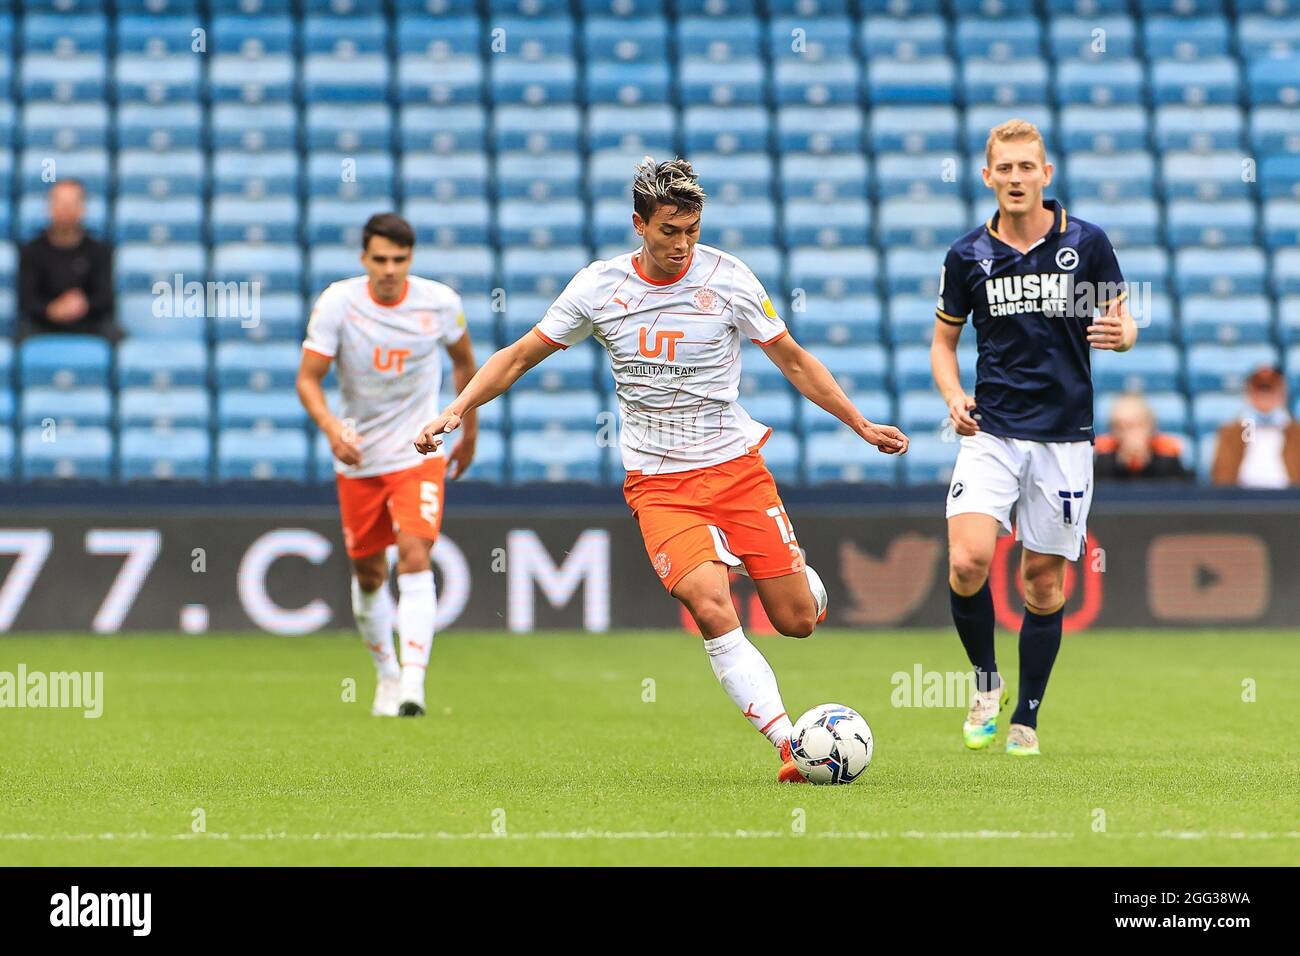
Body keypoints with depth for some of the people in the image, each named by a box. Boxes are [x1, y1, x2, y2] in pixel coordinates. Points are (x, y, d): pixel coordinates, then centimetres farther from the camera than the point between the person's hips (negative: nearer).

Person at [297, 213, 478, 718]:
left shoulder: (440, 302, -8)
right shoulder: (338, 302, -12)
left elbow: (463, 359, 11)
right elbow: (308, 378, -10)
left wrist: (470, 432, 17)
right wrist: (330, 426, -29)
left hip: (419, 453, -1)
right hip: (357, 457, 1)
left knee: (415, 558, -18)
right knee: (368, 573, 10)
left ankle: (413, 682, -24)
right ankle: (387, 674, 31)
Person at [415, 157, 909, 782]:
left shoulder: (727, 278, -4)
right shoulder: (599, 286, -2)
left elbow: (792, 359, 7)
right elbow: (521, 356, 9)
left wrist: (861, 425, 7)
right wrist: (457, 410, -3)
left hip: (735, 464, 1)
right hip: (658, 481, -1)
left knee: (797, 620, -1)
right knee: (711, 608, -24)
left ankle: (803, 580, 38)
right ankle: (789, 744, -23)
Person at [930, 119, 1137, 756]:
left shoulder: (1086, 243, 0)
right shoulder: (967, 255, 2)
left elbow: (1122, 324, 8)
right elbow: (944, 340, 13)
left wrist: (1121, 334, -17)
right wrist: (954, 397, -7)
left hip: (1064, 435, 0)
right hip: (991, 431, 0)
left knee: (1043, 581, 4)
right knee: (968, 561, -18)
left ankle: (1027, 718, 17)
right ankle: (984, 680, 7)